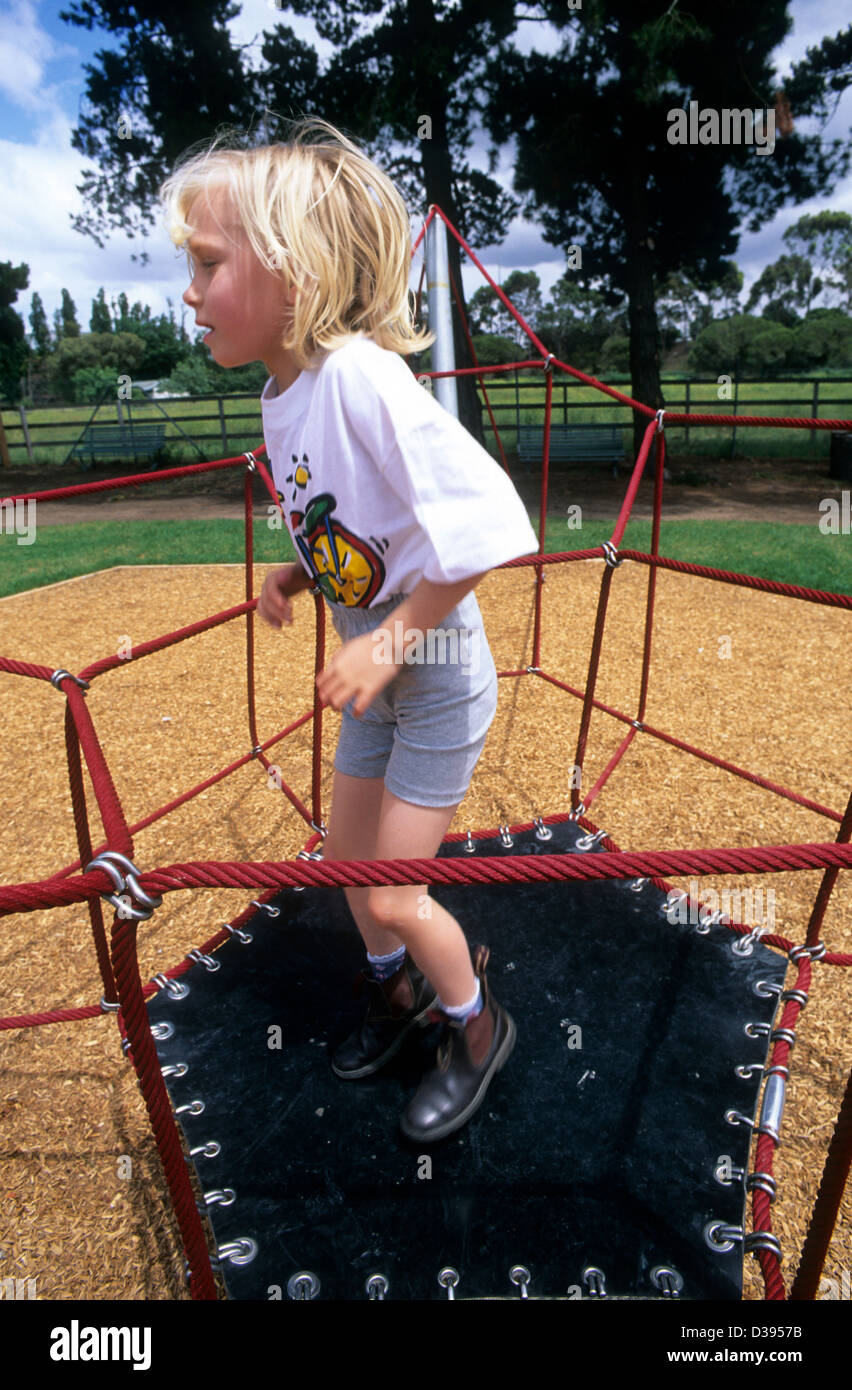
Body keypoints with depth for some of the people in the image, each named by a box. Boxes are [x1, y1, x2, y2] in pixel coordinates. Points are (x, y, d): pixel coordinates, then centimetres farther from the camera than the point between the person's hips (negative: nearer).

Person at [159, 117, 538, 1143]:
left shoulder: (360, 376, -25)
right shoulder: (280, 391, 2)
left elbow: (482, 524, -31)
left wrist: (388, 643, -26)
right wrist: (295, 574, -2)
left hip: (436, 678, -8)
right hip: (374, 678, 8)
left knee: (392, 893, 3)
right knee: (345, 861, 20)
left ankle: (475, 1026, 34)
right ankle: (397, 990, 49)